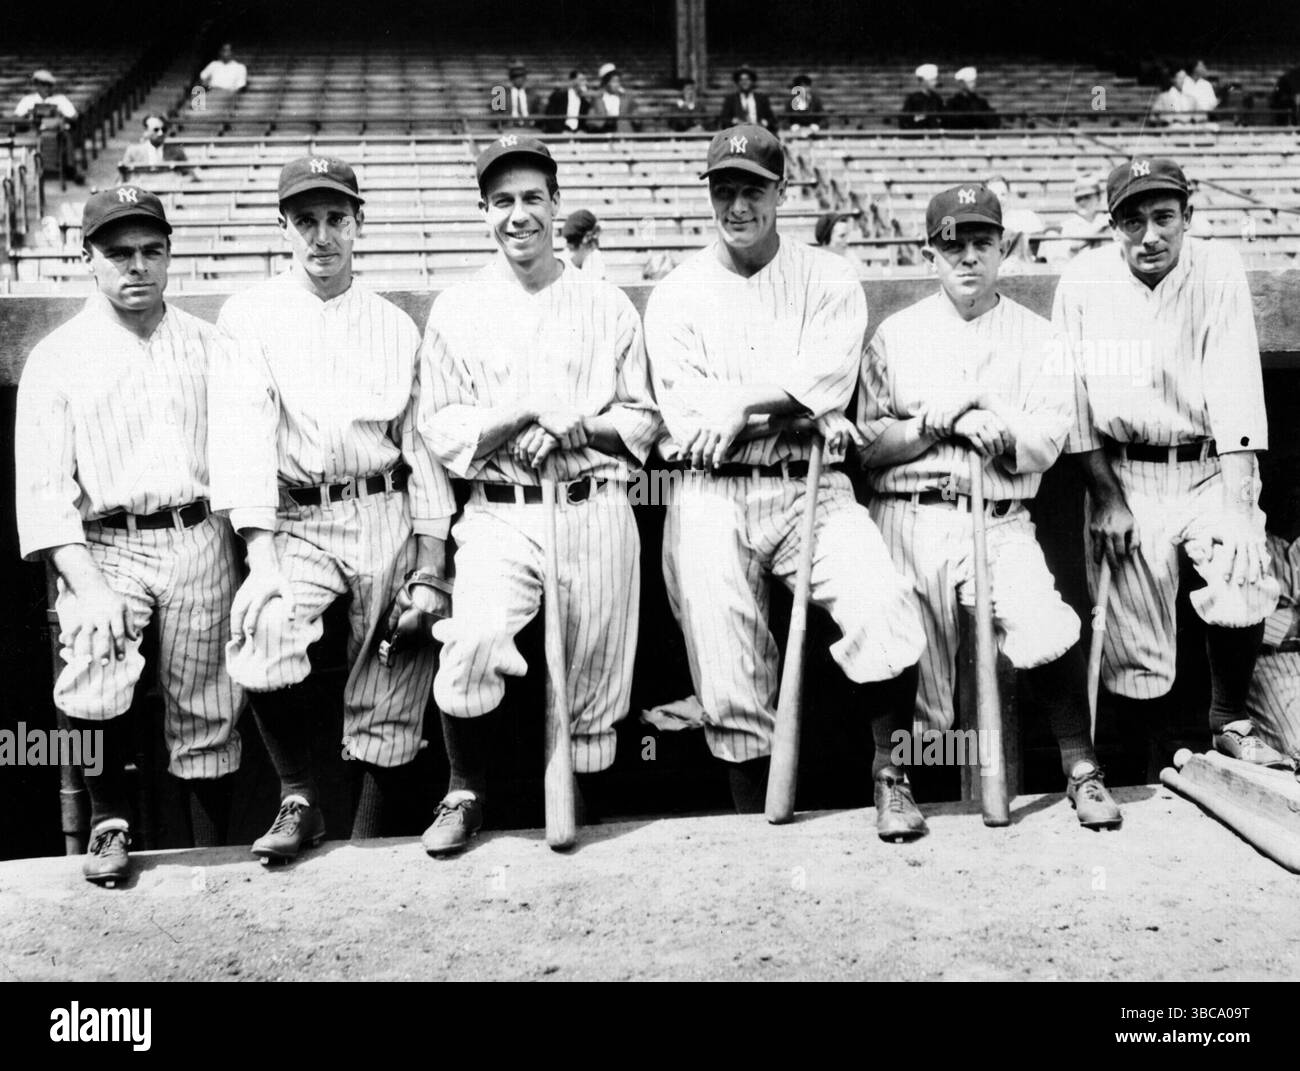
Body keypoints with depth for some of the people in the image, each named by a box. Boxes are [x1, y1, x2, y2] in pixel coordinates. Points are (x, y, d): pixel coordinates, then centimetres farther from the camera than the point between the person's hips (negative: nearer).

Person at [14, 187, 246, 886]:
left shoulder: (207, 344, 13)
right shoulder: (56, 358, 5)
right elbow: (43, 487, -3)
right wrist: (88, 586, -16)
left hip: (200, 543, 2)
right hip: (103, 547, -2)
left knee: (207, 715, 4)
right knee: (91, 684, -25)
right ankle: (109, 823, 0)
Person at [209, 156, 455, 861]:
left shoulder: (396, 326, 15)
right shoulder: (250, 316, 7)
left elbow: (420, 445, 11)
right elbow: (243, 432, -6)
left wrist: (429, 567, 1)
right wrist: (261, 553, -19)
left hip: (388, 521, 2)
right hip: (296, 523, -2)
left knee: (391, 711, -1)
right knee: (263, 627, -30)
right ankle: (299, 803, -9)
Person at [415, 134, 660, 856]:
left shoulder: (609, 306, 12)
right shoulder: (455, 311, 10)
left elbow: (643, 423, 10)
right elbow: (440, 431, 2)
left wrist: (577, 424, -9)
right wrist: (524, 410, -13)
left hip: (595, 516, 2)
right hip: (499, 516, -1)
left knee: (594, 688, 3)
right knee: (474, 641, -24)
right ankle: (465, 793, -1)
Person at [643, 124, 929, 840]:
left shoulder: (829, 279, 12)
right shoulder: (675, 295, 12)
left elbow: (827, 375, -5)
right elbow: (684, 407, -2)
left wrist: (739, 404, -12)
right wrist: (807, 409, -6)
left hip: (808, 487, 0)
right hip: (708, 497, 1)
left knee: (884, 606, -24)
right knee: (729, 687, -5)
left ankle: (889, 774, -4)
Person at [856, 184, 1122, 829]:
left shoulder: (1037, 337, 14)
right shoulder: (895, 335, 13)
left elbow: (1048, 440, 1)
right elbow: (868, 442, 4)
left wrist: (996, 430, -17)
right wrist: (937, 419, -9)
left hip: (1002, 522, 0)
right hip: (911, 520, 0)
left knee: (1047, 629, -24)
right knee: (911, 680, -3)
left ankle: (1082, 772, -6)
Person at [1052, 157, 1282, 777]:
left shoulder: (1221, 272, -2)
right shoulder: (1083, 282, -1)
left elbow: (1236, 391, -9)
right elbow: (1077, 400, 2)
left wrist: (1237, 502, -18)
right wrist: (1106, 496, -4)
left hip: (1212, 469, 0)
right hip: (1124, 475, 0)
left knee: (1244, 597, -23)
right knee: (1134, 654, -1)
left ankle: (1230, 726, 6)